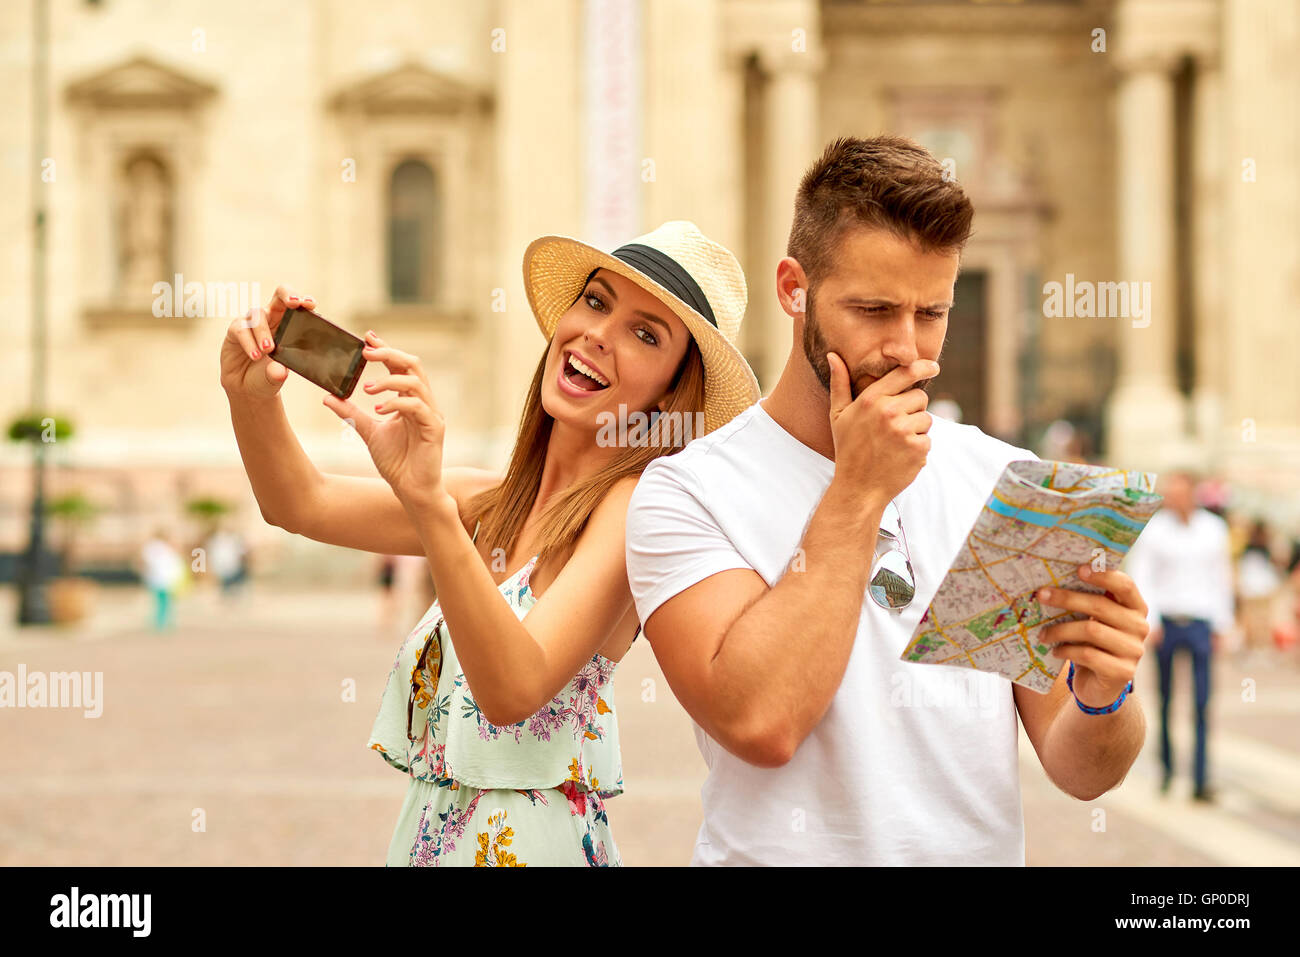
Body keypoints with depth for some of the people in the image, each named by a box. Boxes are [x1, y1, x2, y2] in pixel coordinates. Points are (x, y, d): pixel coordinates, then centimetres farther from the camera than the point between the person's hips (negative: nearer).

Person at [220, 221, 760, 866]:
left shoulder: (634, 508, -16)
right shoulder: (499, 500, 6)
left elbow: (516, 689, -29)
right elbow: (304, 506, 9)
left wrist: (429, 504, -39)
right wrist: (251, 398, -10)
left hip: (528, 846, -7)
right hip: (431, 831, 7)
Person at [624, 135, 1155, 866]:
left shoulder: (1009, 482, 5)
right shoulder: (688, 491, -4)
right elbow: (760, 723, -19)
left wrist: (1103, 695, -17)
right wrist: (859, 490, -14)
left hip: (986, 847, 3)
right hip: (789, 849, -2)